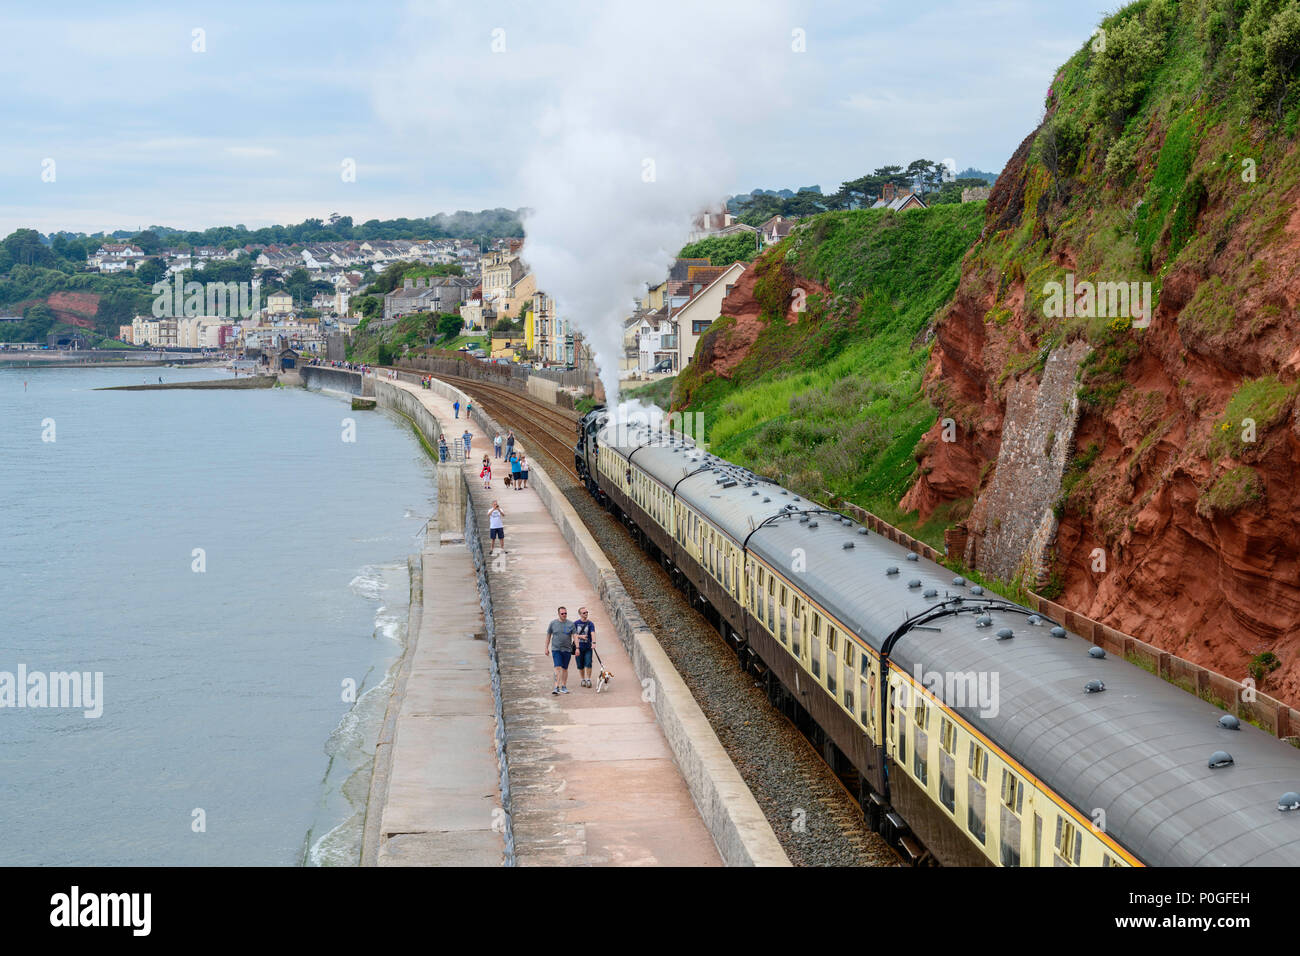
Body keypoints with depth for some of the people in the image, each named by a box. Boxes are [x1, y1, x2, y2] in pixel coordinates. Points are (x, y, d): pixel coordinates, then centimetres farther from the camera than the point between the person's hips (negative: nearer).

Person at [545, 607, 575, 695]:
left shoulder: (571, 624, 1)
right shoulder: (553, 623, 2)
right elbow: (548, 636, 10)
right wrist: (546, 648, 9)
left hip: (567, 649, 1)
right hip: (556, 649, -1)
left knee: (565, 668, 10)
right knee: (558, 668, -13)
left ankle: (564, 687, 21)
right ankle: (556, 687, -16)